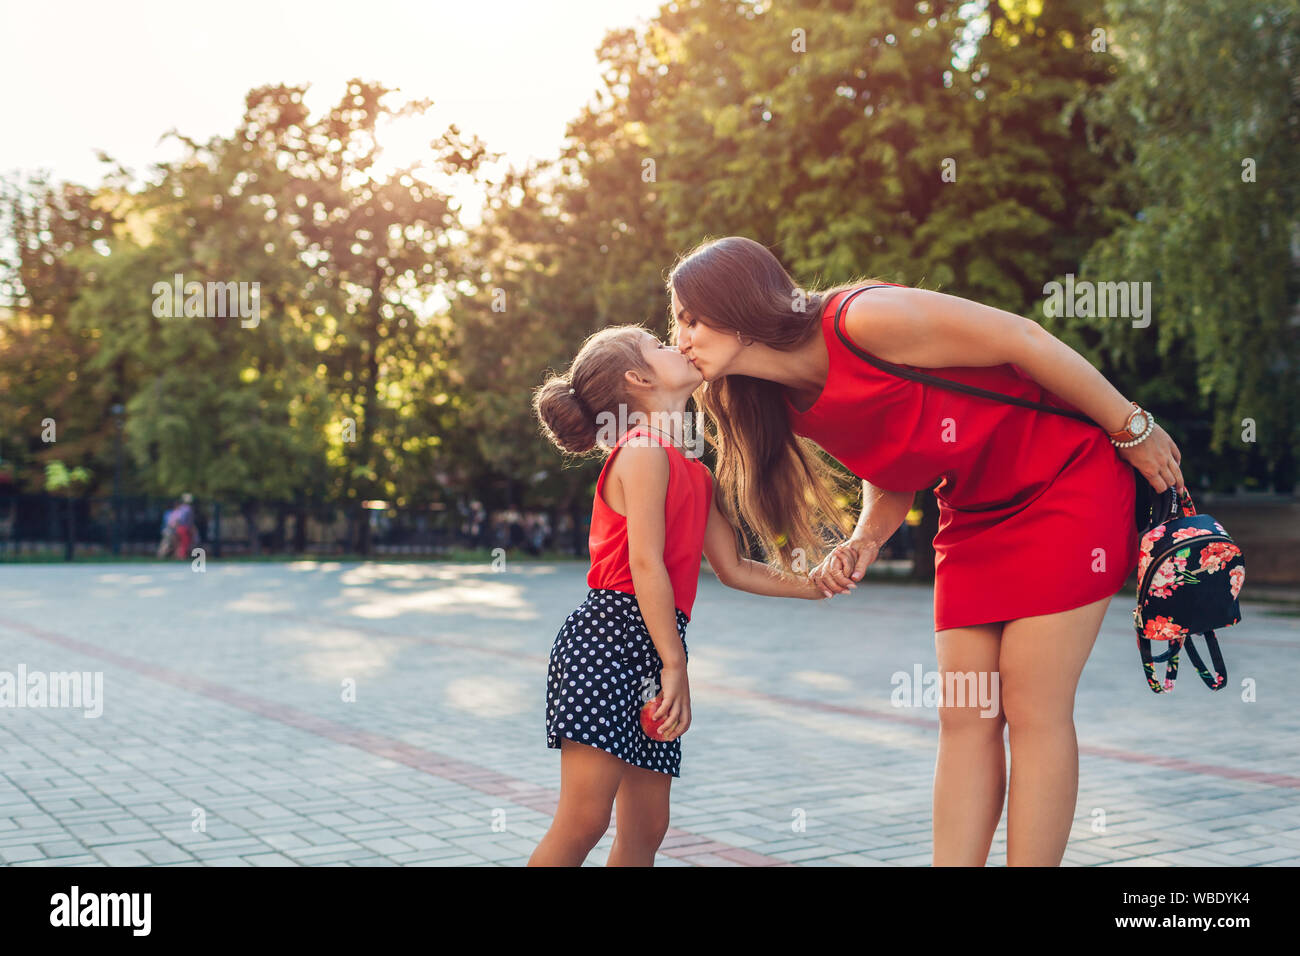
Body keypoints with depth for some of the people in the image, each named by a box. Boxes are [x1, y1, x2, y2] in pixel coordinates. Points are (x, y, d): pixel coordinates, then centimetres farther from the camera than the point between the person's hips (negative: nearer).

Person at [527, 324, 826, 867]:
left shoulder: (696, 473, 20)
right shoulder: (643, 452, -7)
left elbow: (732, 568, 23)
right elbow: (645, 563, -14)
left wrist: (812, 587, 15)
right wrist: (675, 666, -15)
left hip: (656, 649, 9)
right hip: (609, 637, -9)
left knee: (645, 831, 8)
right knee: (584, 819, -13)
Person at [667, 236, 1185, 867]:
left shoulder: (863, 318, -25)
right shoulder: (794, 410, -1)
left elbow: (1022, 338, -20)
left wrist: (1132, 431, -13)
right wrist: (861, 546, -10)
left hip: (1065, 478, -7)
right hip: (976, 518, 7)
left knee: (1033, 712, -8)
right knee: (964, 719, 1)